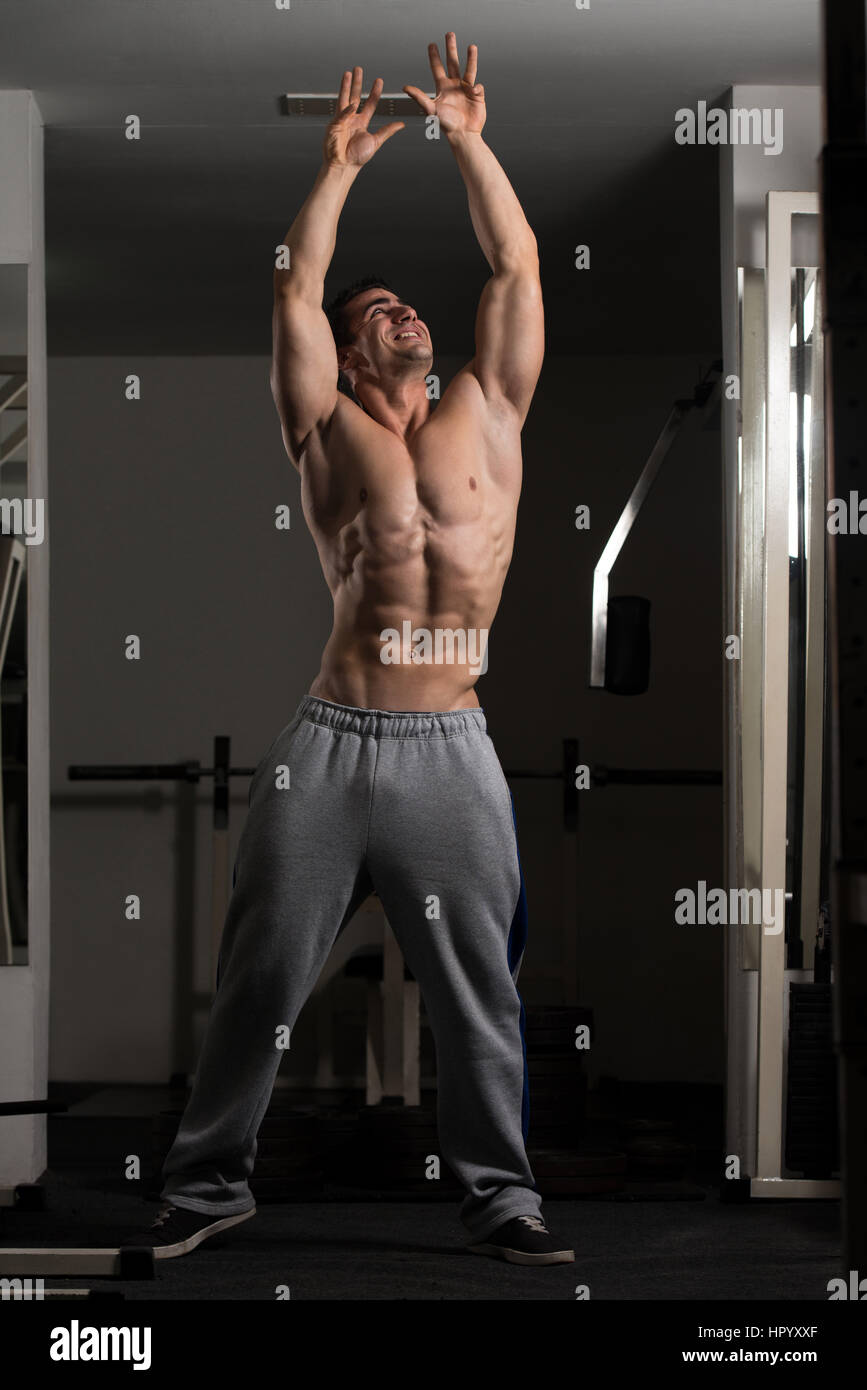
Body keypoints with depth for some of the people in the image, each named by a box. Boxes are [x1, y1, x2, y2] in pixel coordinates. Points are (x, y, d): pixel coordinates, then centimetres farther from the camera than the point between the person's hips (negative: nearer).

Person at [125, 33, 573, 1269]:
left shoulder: (485, 416, 15)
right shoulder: (331, 433, 11)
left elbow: (516, 267, 11)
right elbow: (295, 296, 2)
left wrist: (468, 140, 10)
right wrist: (340, 168, 7)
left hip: (451, 746, 1)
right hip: (333, 742, -1)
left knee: (481, 992, 4)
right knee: (261, 979, 4)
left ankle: (500, 1198, 12)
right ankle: (208, 1183, 15)